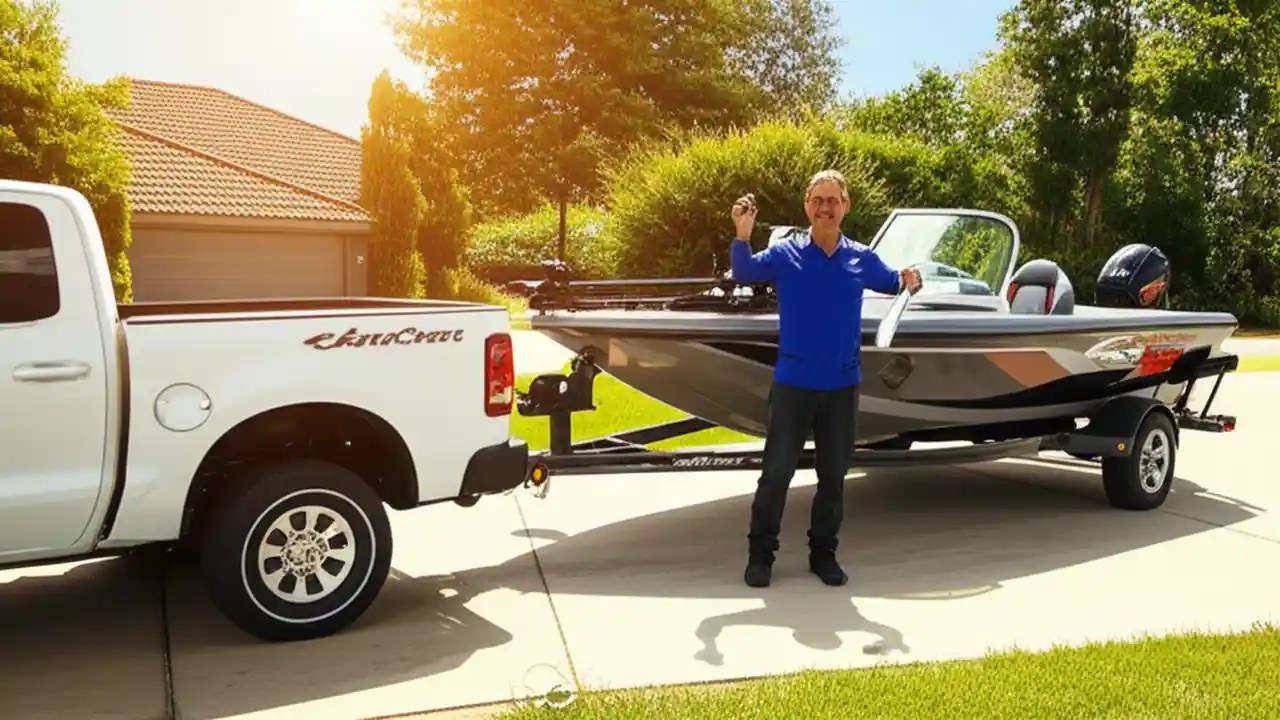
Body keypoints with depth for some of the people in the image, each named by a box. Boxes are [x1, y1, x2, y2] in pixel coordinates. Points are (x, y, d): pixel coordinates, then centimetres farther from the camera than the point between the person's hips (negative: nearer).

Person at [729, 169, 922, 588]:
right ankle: (760, 554, 13)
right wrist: (742, 235, -25)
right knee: (777, 472, 1)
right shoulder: (784, 254, -1)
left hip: (842, 385, 3)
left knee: (833, 475, 10)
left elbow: (890, 283, 20)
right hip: (793, 383, -2)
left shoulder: (862, 258, 5)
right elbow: (744, 273, -6)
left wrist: (908, 280, -5)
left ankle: (823, 553, 24)